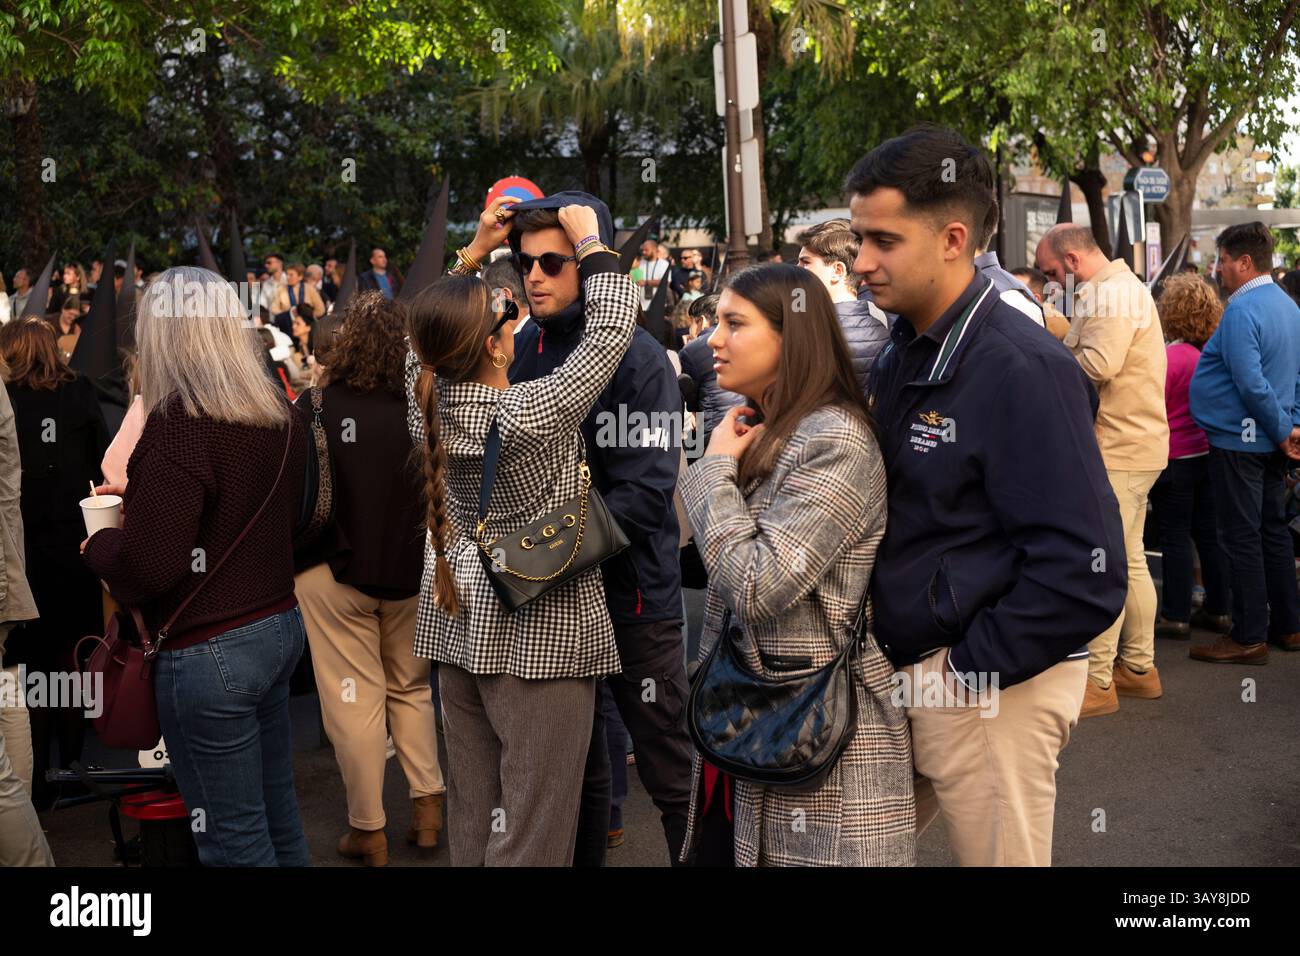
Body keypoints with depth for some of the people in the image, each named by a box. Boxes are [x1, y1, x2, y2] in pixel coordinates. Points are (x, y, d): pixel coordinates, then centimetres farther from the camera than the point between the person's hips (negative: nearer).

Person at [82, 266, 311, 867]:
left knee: (235, 840, 4)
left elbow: (146, 566, -23)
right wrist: (143, 498, 20)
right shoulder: (279, 414, 4)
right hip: (280, 628, 8)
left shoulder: (178, 425, -19)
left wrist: (98, 543, -3)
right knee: (278, 814, 19)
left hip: (209, 652, -8)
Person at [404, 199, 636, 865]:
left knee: (471, 816, 16)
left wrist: (475, 251, 14)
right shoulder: (529, 415, -21)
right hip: (538, 633, -7)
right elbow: (612, 324, -14)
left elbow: (430, 335, 17)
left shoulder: (428, 402, -4)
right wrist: (590, 239, -2)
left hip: (458, 621, 7)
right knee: (531, 833, 1)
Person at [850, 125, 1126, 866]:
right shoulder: (902, 352, 6)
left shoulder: (1022, 370, -20)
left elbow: (1084, 575, -23)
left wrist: (966, 666, -16)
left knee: (997, 853, 9)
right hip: (905, 668, 8)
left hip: (986, 684, -7)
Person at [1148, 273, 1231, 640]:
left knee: (1175, 537, 0)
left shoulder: (1168, 356, -18)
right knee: (1208, 533, 13)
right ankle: (1217, 610, 20)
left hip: (1175, 457, -7)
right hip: (1209, 454, 7)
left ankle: (1175, 616, 6)